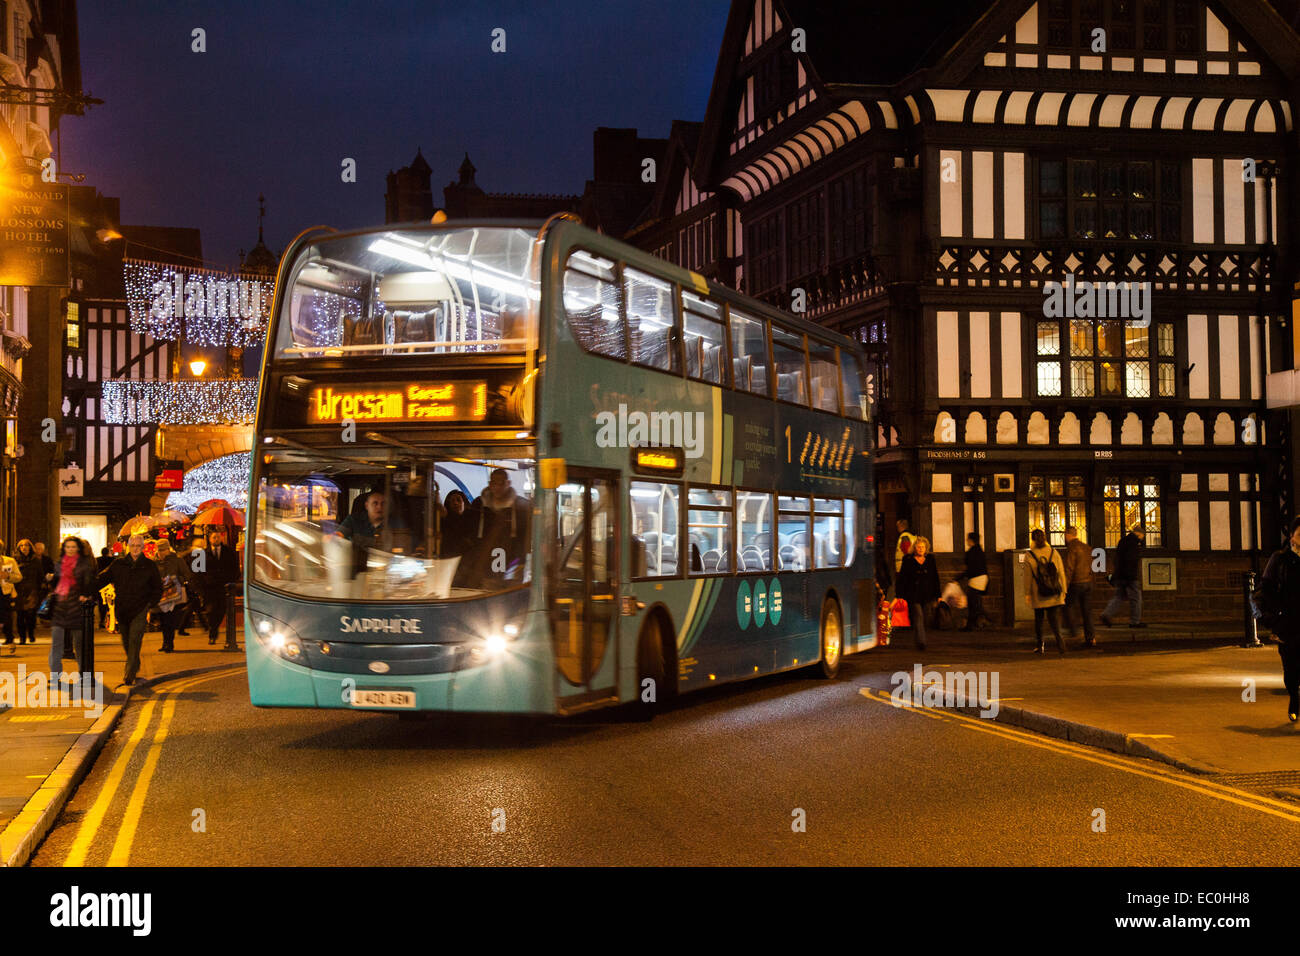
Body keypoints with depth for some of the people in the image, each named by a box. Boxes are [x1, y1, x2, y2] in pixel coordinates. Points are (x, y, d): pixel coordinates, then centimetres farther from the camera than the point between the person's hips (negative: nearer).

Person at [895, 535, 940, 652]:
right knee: (918, 617, -14)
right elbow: (902, 579, 1)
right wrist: (901, 595, -6)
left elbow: (935, 578, 15)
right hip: (913, 595, -3)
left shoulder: (930, 560, 12)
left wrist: (937, 595, 10)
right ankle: (920, 642, -21)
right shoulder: (908, 560, 2)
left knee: (923, 619, 9)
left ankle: (920, 641, 24)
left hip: (927, 596, 3)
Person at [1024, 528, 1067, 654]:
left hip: (1038, 595, -1)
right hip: (1055, 593, 1)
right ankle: (1058, 636, -24)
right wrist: (1063, 591, 9)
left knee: (1039, 619, 13)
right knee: (1054, 617, 4)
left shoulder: (1029, 556, -8)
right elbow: (1061, 573, 1)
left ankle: (1040, 646, 18)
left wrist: (1027, 594, 1)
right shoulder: (1054, 553, -1)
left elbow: (1027, 577, -6)